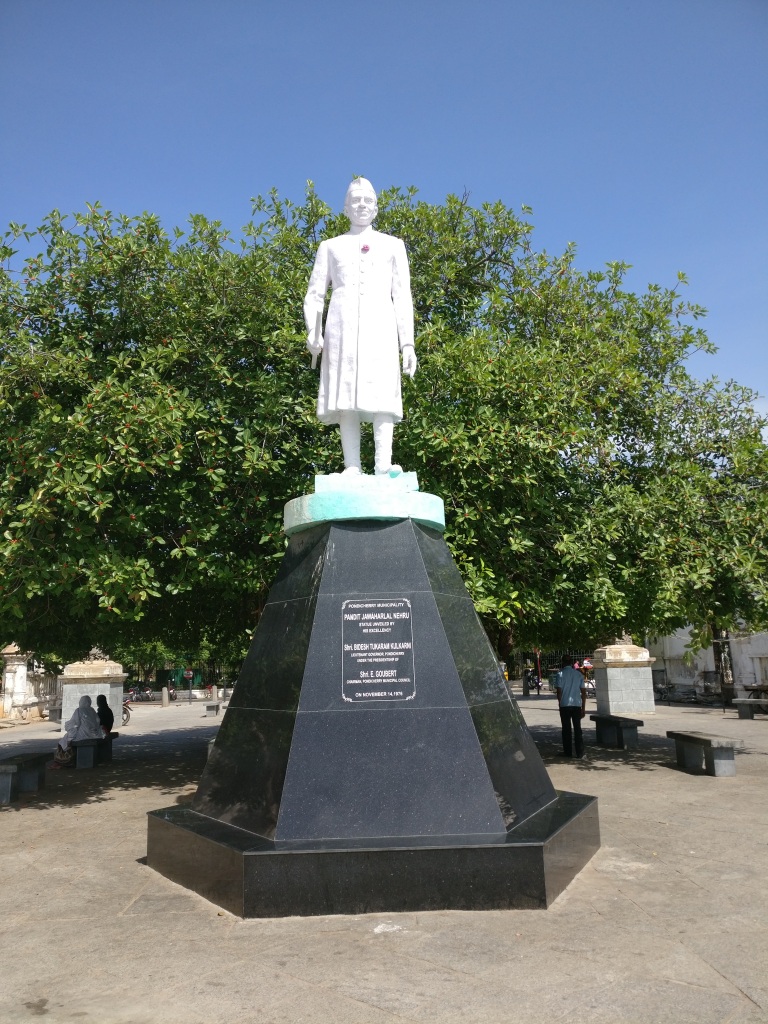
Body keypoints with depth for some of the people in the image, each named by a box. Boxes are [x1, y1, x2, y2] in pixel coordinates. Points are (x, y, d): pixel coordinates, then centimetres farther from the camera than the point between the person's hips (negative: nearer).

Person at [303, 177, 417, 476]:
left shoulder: (393, 245, 25)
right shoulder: (330, 246, 25)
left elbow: (402, 297, 16)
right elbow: (314, 294, 16)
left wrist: (408, 342, 4)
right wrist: (313, 330, -3)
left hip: (380, 326, 0)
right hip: (342, 327, 1)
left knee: (382, 393, -17)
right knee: (344, 396, -11)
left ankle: (383, 465, -26)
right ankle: (352, 467, -15)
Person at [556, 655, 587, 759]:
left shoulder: (561, 674, -4)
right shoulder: (579, 674, 6)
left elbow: (559, 691, -7)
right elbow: (583, 692, 6)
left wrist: (560, 704, 6)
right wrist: (583, 708, 11)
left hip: (565, 705, -2)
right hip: (577, 704, 2)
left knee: (566, 729, 6)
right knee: (577, 728, 6)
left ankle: (568, 752, 10)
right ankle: (580, 753, 3)